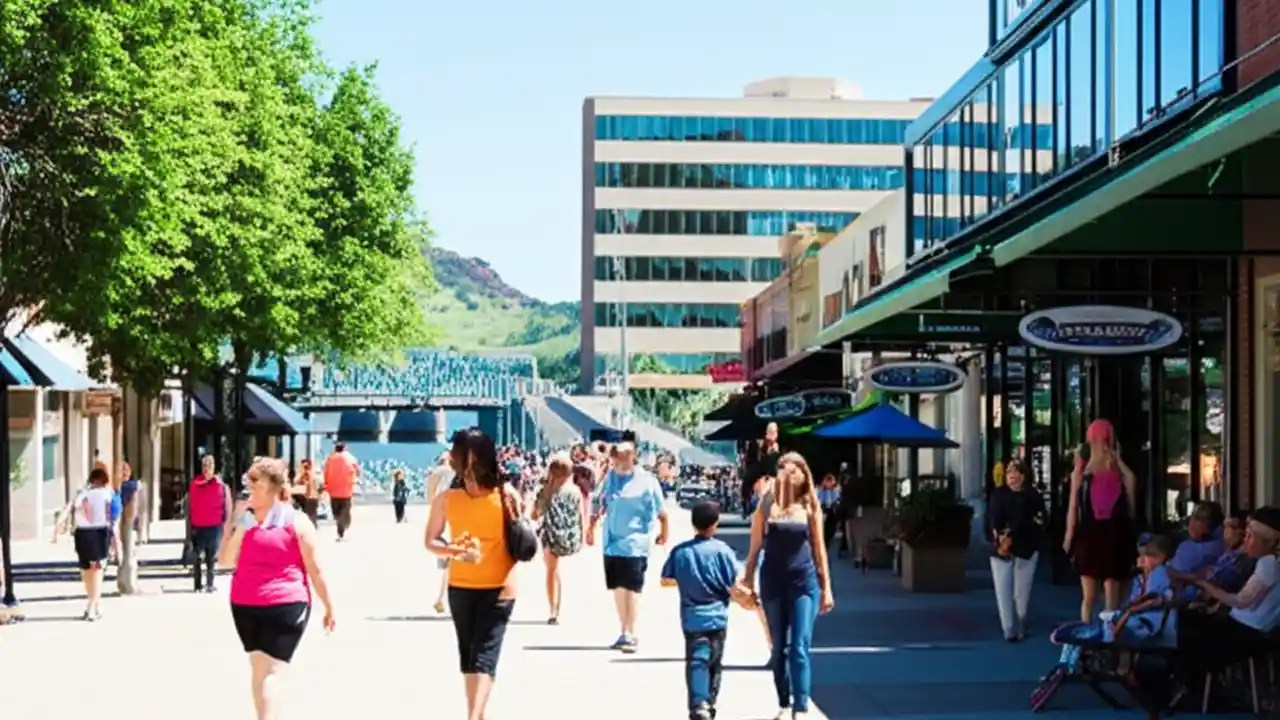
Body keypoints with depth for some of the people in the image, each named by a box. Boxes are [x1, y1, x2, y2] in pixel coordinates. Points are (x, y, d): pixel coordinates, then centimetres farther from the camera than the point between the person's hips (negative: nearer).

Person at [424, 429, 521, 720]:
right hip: (460, 587, 3)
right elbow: (430, 541, 3)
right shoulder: (447, 499, -3)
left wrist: (511, 577, -15)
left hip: (498, 588, -3)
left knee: (484, 656, -12)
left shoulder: (507, 496, -7)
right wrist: (454, 551, -18)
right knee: (467, 655, 12)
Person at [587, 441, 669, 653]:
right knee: (618, 588, 12)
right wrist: (592, 526, 11)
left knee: (632, 588, -7)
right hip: (612, 541, 6)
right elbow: (601, 504, 16)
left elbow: (661, 511, -3)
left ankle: (631, 635, -3)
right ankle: (624, 633, 23)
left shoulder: (646, 481, -7)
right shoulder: (610, 477, 8)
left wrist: (663, 532, -1)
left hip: (634, 544, -6)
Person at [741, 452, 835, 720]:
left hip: (804, 582, -1)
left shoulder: (809, 506, 2)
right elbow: (755, 546, 6)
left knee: (799, 648, -7)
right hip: (772, 582, 1)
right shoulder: (767, 504, 1)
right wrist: (748, 581, 3)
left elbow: (819, 548, 7)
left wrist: (826, 588, 7)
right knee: (778, 648, 9)